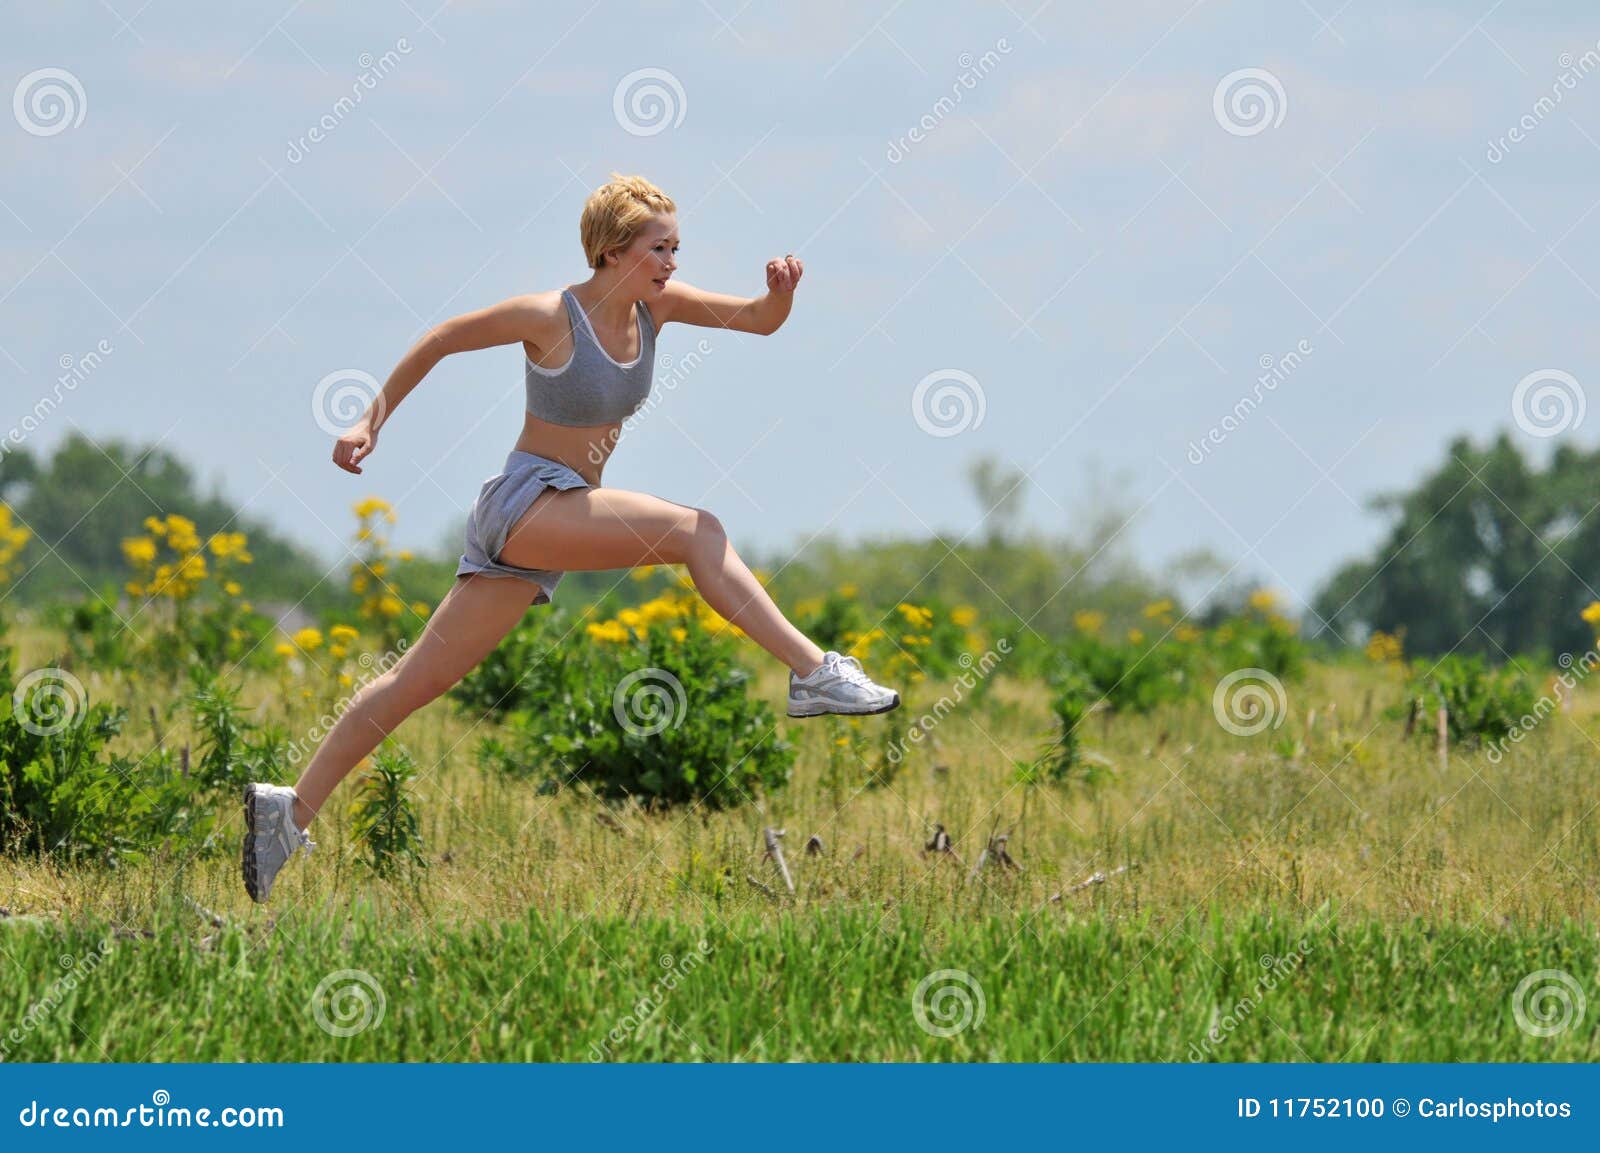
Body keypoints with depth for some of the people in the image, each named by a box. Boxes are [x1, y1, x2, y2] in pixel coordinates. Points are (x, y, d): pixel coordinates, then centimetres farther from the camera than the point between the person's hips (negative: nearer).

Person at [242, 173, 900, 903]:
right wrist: (373, 419, 0)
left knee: (417, 681, 8)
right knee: (695, 533, -22)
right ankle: (815, 673, -27)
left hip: (554, 525, 8)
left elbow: (760, 321, 2)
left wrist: (782, 292, -20)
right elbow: (440, 341, -3)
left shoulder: (655, 306, 5)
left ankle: (289, 810, 12)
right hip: (525, 502, -8)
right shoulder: (549, 318, -13)